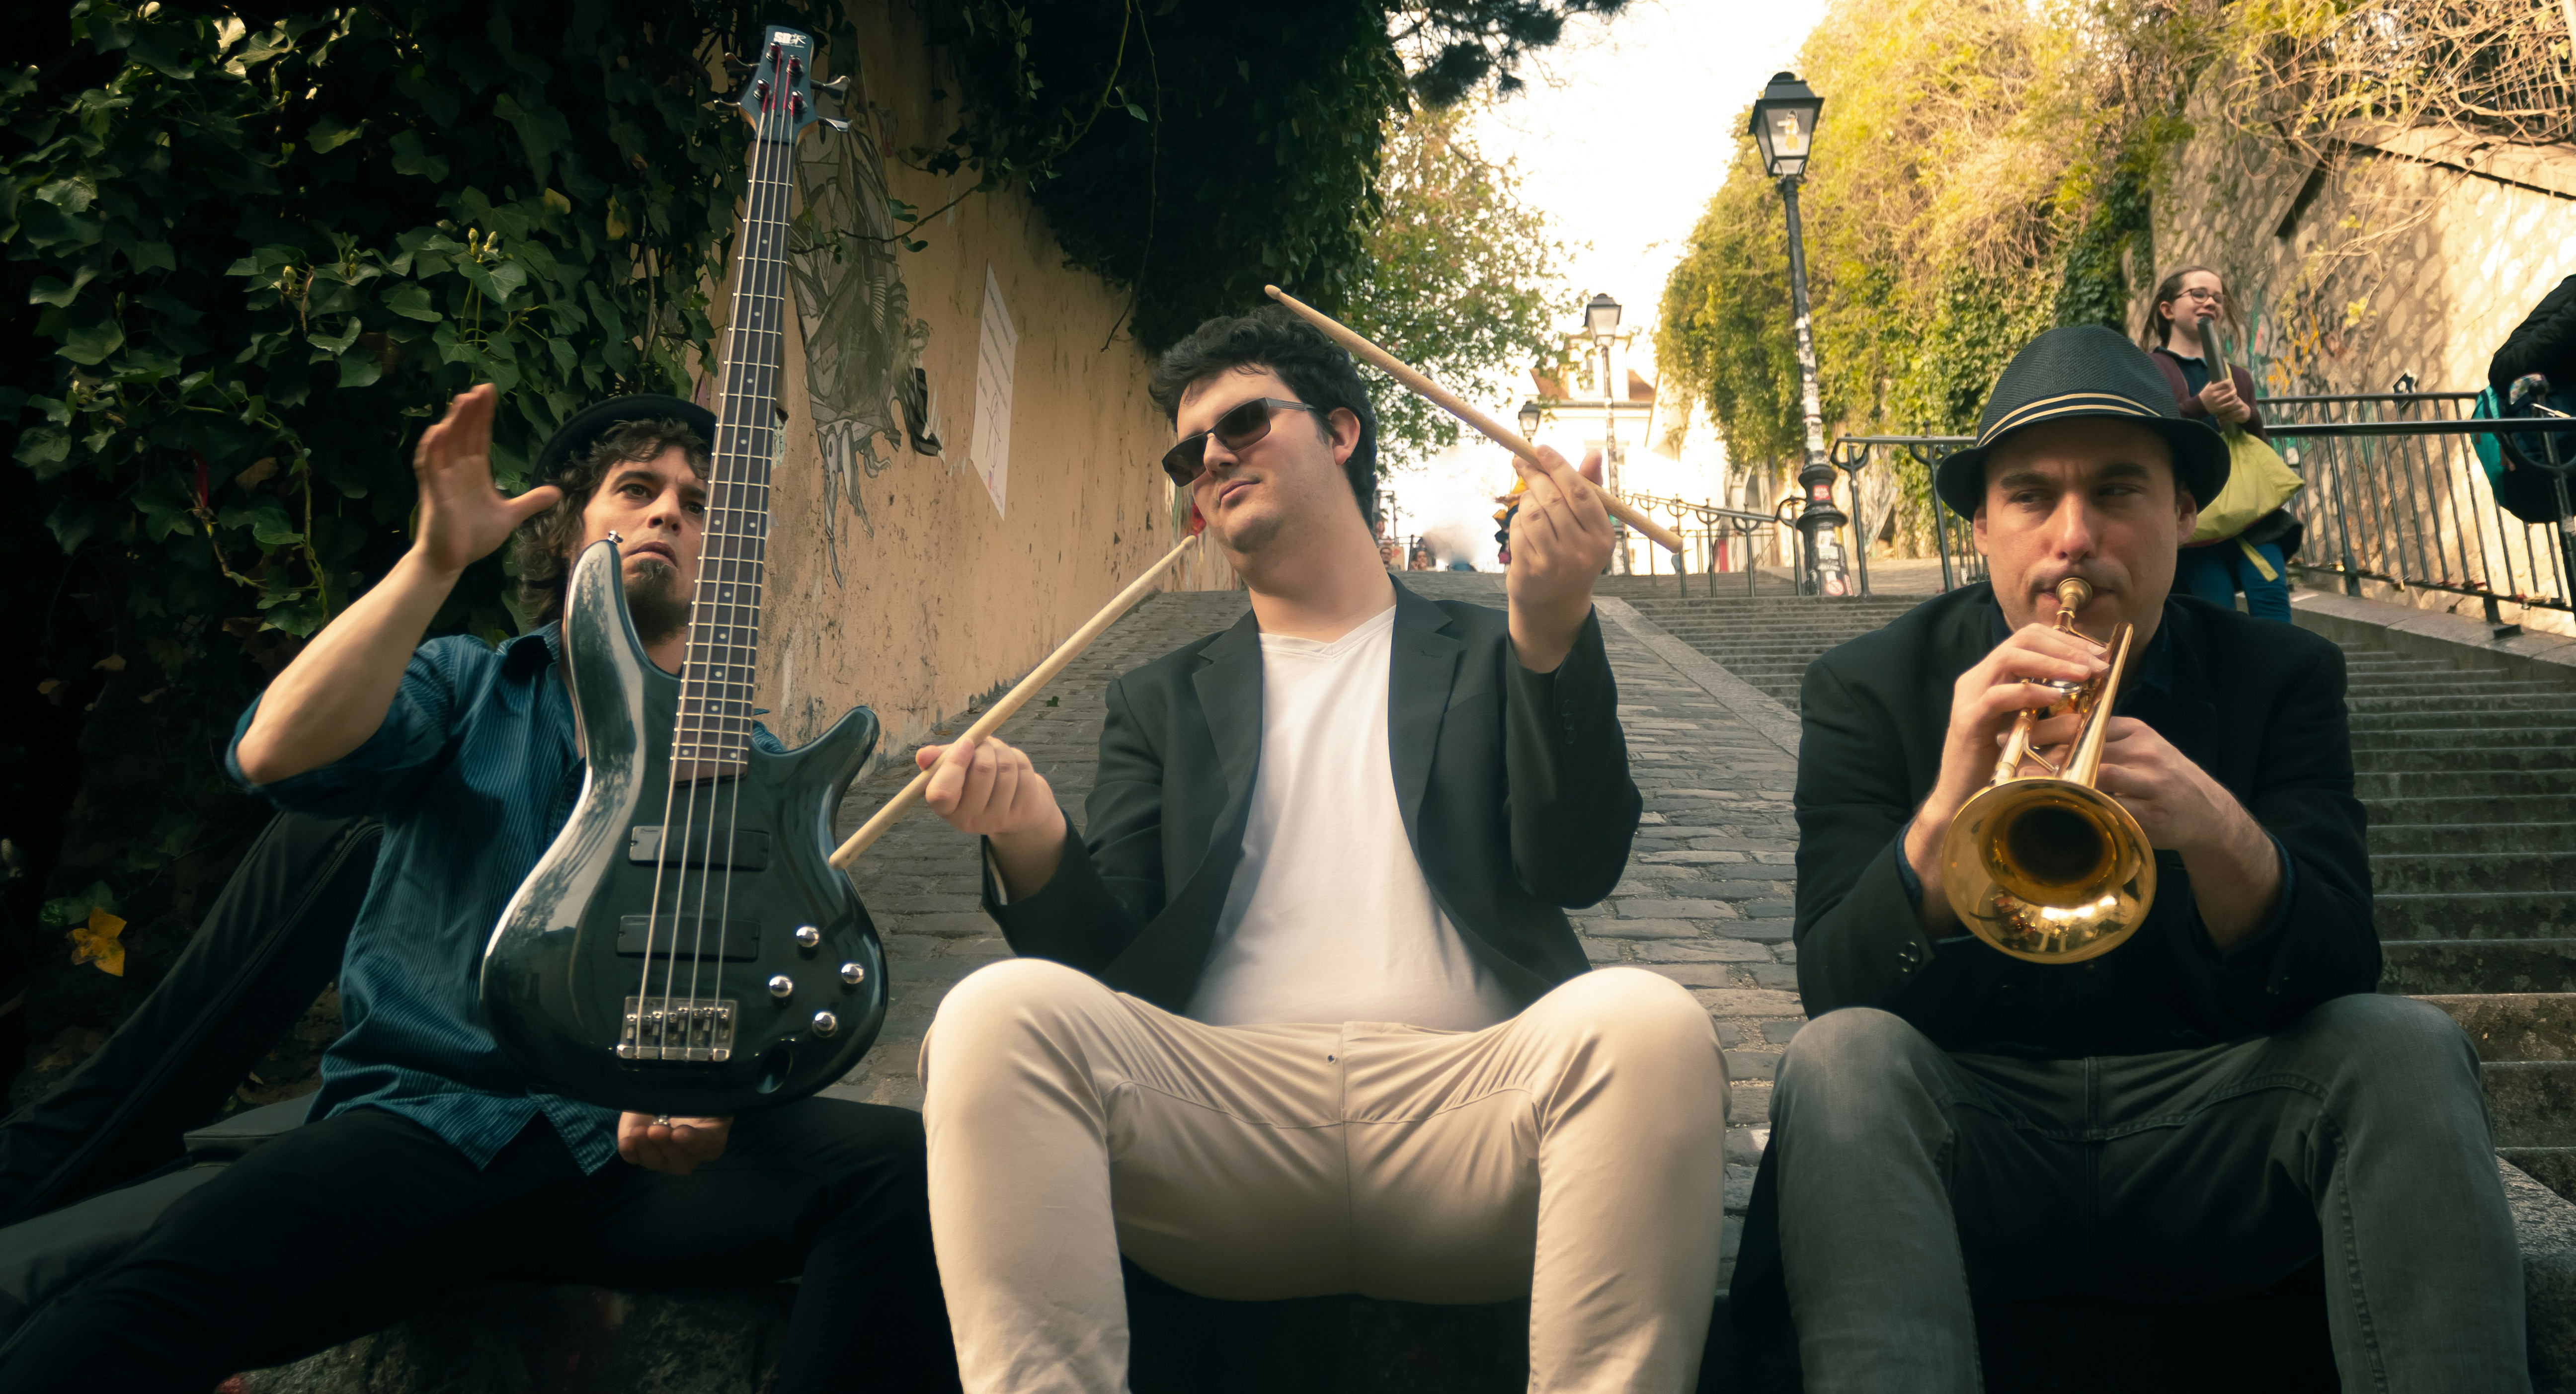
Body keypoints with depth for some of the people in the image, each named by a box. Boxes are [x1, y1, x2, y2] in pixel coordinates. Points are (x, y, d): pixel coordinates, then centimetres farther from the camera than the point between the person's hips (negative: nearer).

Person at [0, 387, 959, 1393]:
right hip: (427, 1116, -2)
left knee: (903, 1168, -26)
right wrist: (437, 559, -13)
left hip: (645, 1152, 2)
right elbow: (276, 753, -7)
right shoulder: (466, 690, 14)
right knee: (153, 1301, -33)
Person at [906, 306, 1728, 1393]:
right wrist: (1032, 843, -12)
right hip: (1225, 1119, 2)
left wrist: (1552, 630, -14)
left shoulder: (1486, 657, 19)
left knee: (1644, 1021, -32)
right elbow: (1104, 947, 12)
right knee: (1004, 1010, -27)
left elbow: (1577, 868, 2)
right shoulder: (1161, 700, 24)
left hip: (1468, 1103, -1)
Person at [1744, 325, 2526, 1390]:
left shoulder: (2283, 679, 5)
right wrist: (1950, 804, -31)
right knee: (1843, 1058, -31)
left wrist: (2219, 831, -29)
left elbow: (2339, 981, -7)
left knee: (2408, 1049, -24)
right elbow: (1834, 989, -12)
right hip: (1970, 1127, -2)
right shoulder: (1865, 691, -2)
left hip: (2212, 1142, 3)